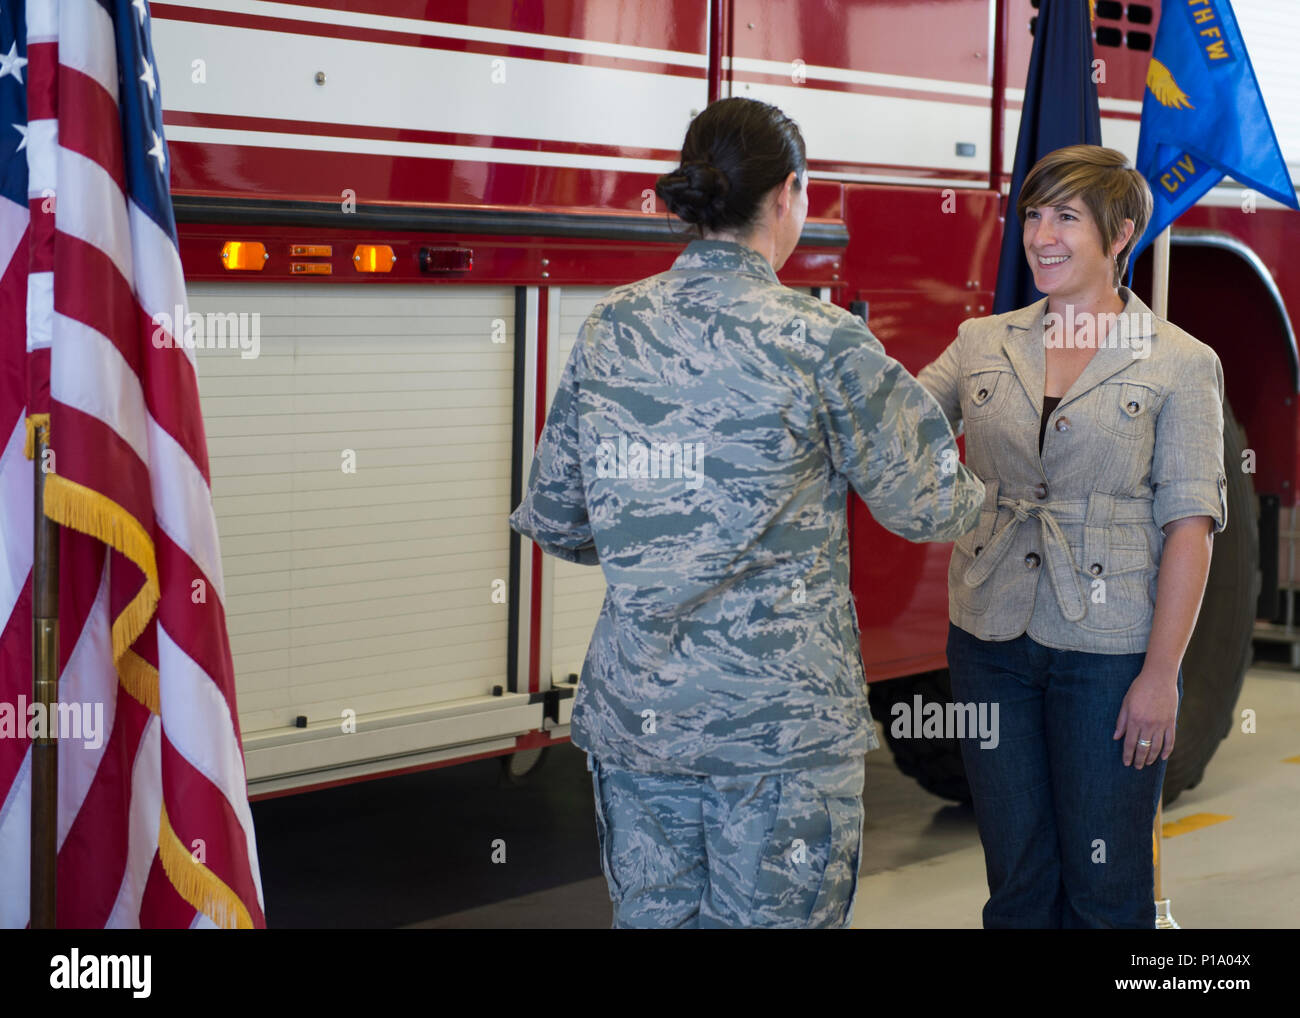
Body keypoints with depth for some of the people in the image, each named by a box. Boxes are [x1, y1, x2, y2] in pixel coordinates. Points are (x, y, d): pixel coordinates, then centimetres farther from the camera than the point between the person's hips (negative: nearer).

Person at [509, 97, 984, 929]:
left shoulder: (610, 330, 2)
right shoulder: (821, 343, -12)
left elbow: (553, 520, 9)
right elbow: (928, 508, -4)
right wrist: (981, 490, 19)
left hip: (635, 712, 5)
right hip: (780, 721, -5)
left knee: (653, 915, 15)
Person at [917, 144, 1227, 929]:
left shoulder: (1179, 364, -4)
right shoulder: (982, 344, 7)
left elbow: (1189, 526, -8)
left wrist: (1160, 673, -13)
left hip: (1109, 650, -3)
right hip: (992, 640, 3)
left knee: (1104, 888, 5)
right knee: (1017, 878, 12)